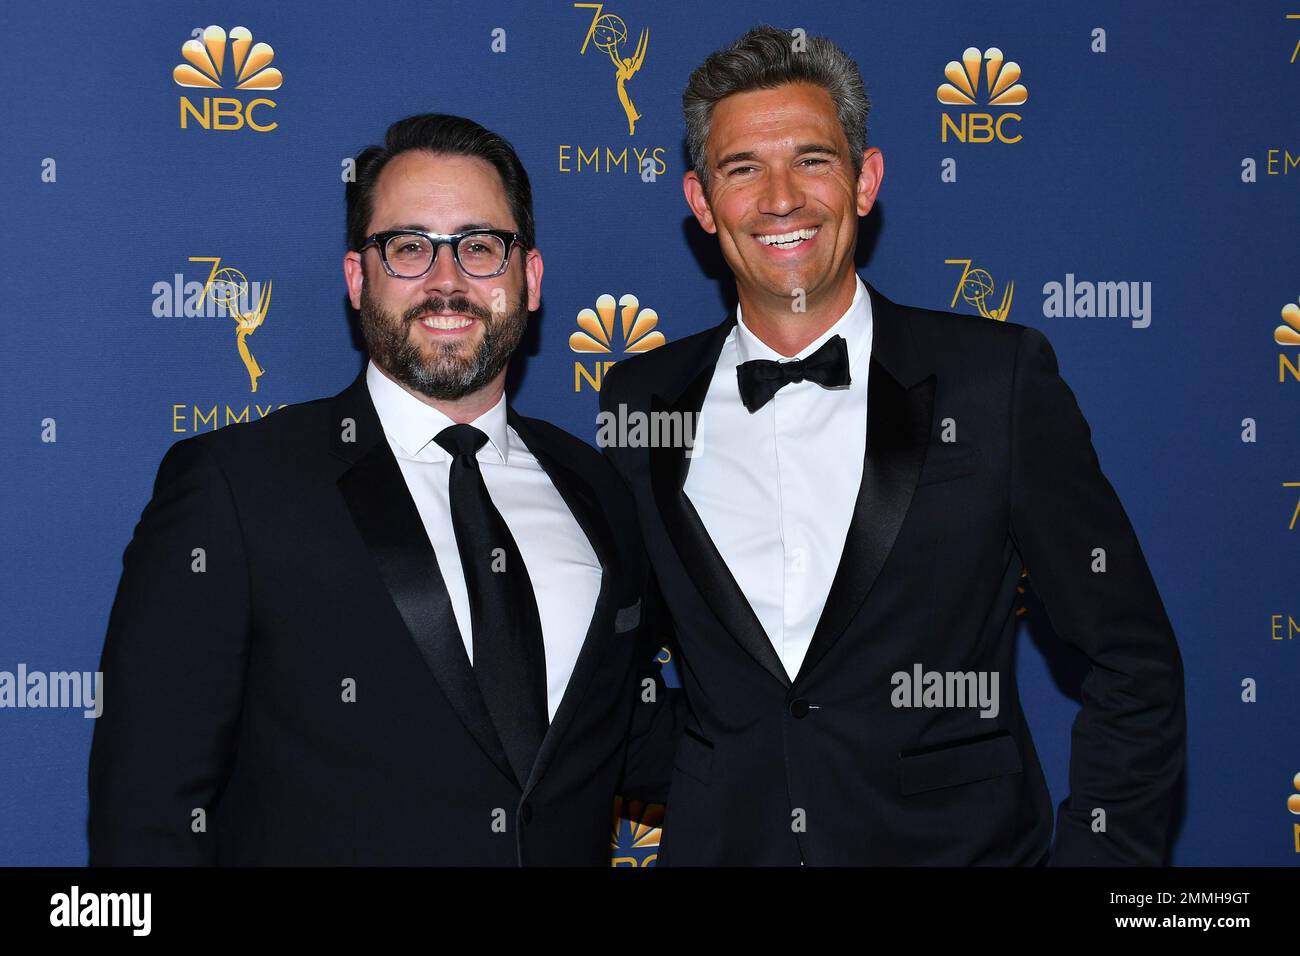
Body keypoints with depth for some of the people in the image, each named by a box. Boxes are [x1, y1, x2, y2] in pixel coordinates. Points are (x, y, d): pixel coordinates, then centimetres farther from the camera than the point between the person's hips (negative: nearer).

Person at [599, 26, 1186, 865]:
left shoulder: (1000, 379, -8)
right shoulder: (640, 402, -1)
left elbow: (1134, 666, -5)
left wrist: (1101, 851, -11)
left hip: (957, 840, -1)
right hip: (720, 841, 2)